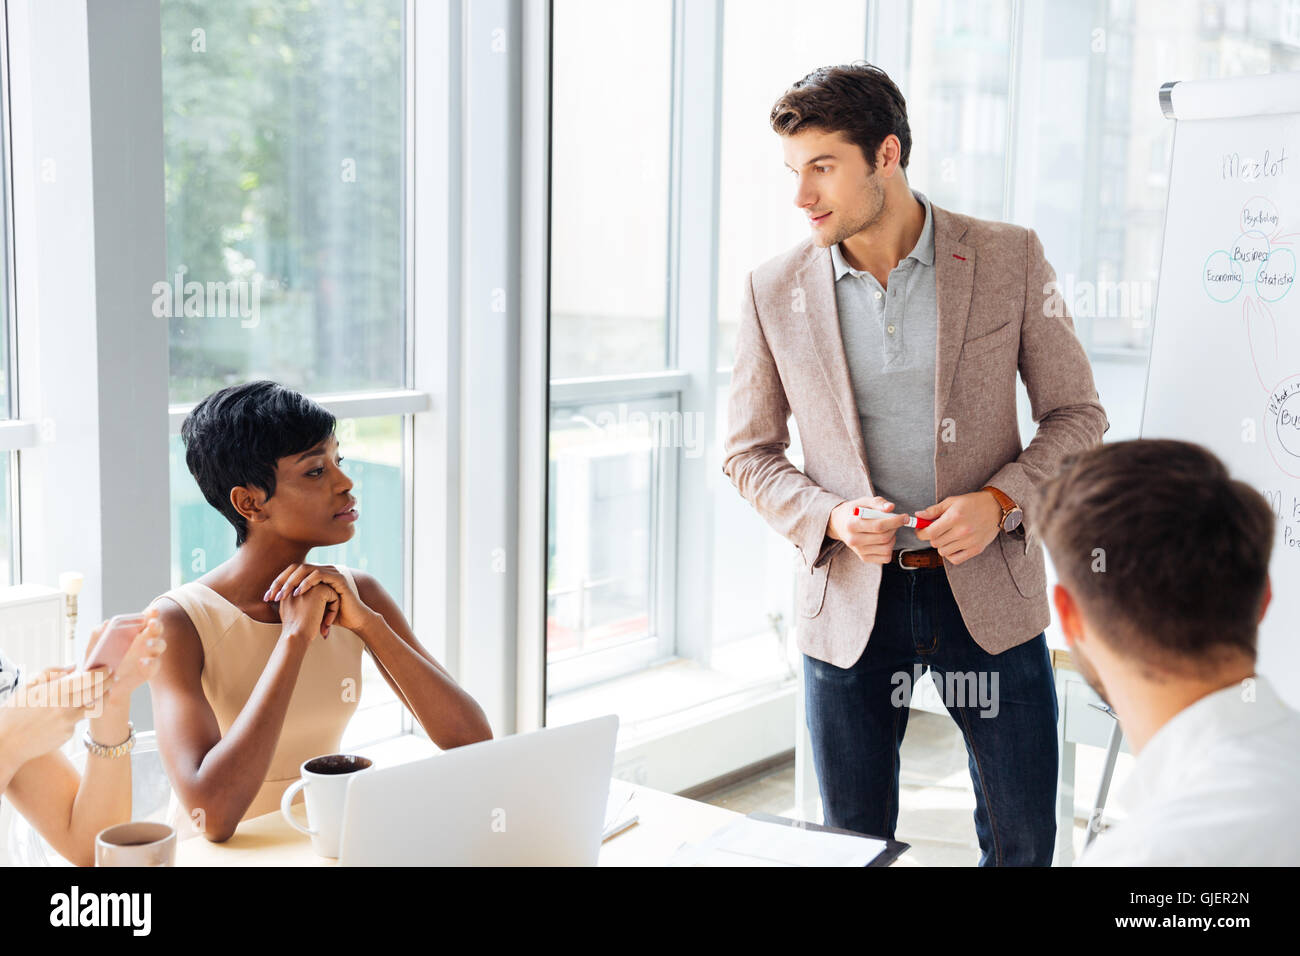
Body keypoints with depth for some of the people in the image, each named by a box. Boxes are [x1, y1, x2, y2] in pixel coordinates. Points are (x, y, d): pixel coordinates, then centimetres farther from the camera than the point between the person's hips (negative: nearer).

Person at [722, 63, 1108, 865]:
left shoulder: (1010, 259, -5)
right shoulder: (776, 292, -2)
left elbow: (1078, 416, 2)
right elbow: (749, 452, 5)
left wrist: (999, 500, -16)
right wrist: (830, 517, -13)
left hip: (989, 591, 0)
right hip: (850, 601, 1)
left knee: (1024, 840, 11)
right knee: (854, 847, 12)